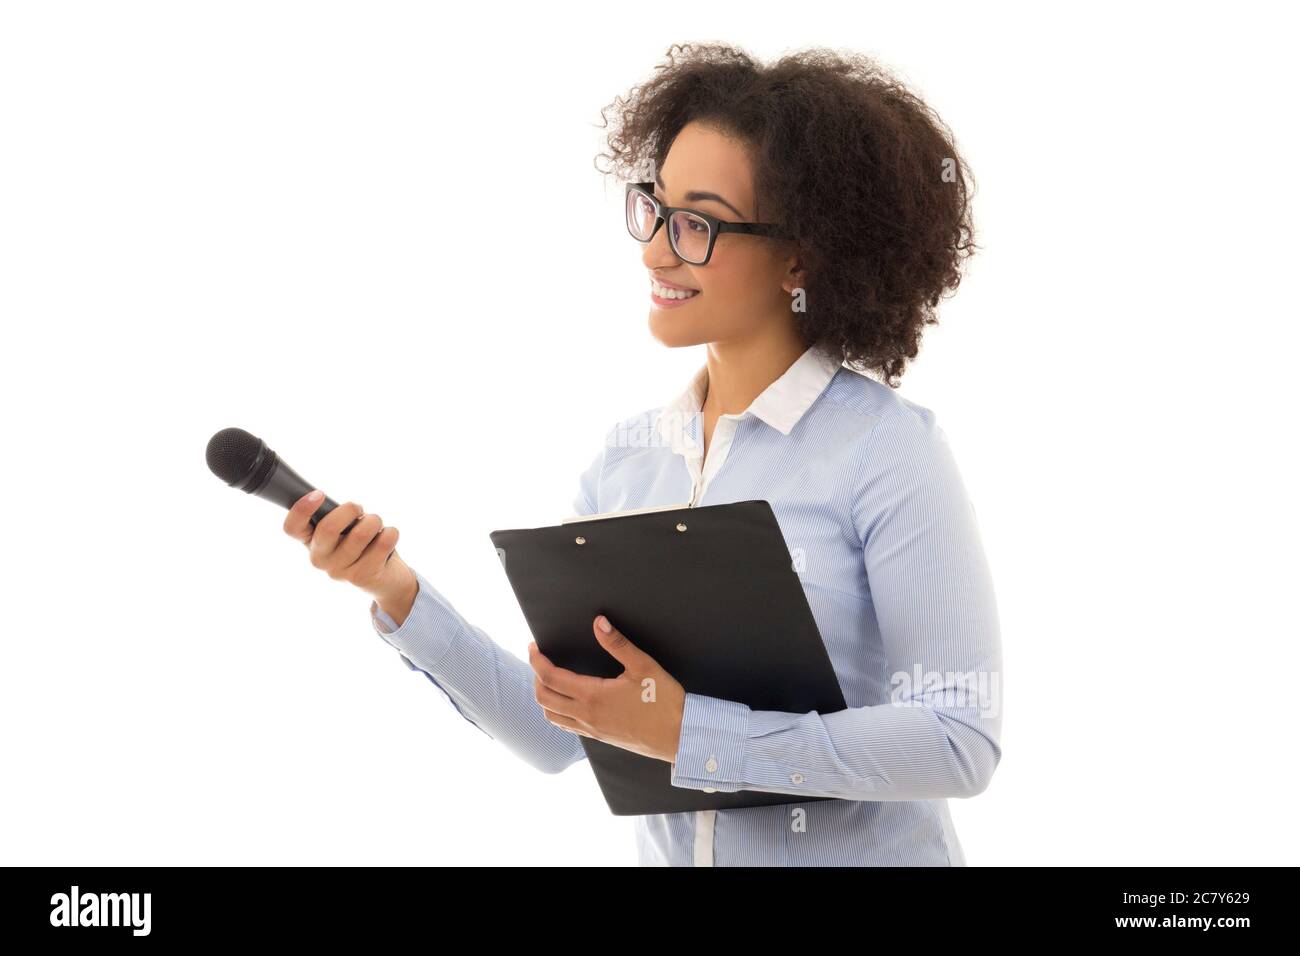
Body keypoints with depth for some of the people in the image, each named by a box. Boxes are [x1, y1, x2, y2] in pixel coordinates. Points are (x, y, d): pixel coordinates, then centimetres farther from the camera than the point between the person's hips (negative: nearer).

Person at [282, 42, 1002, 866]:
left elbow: (962, 743, -19)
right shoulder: (628, 457, 4)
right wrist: (399, 597, -8)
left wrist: (691, 734, -22)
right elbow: (556, 736, 3)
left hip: (863, 852, -4)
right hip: (669, 852, 4)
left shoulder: (889, 454, -13)